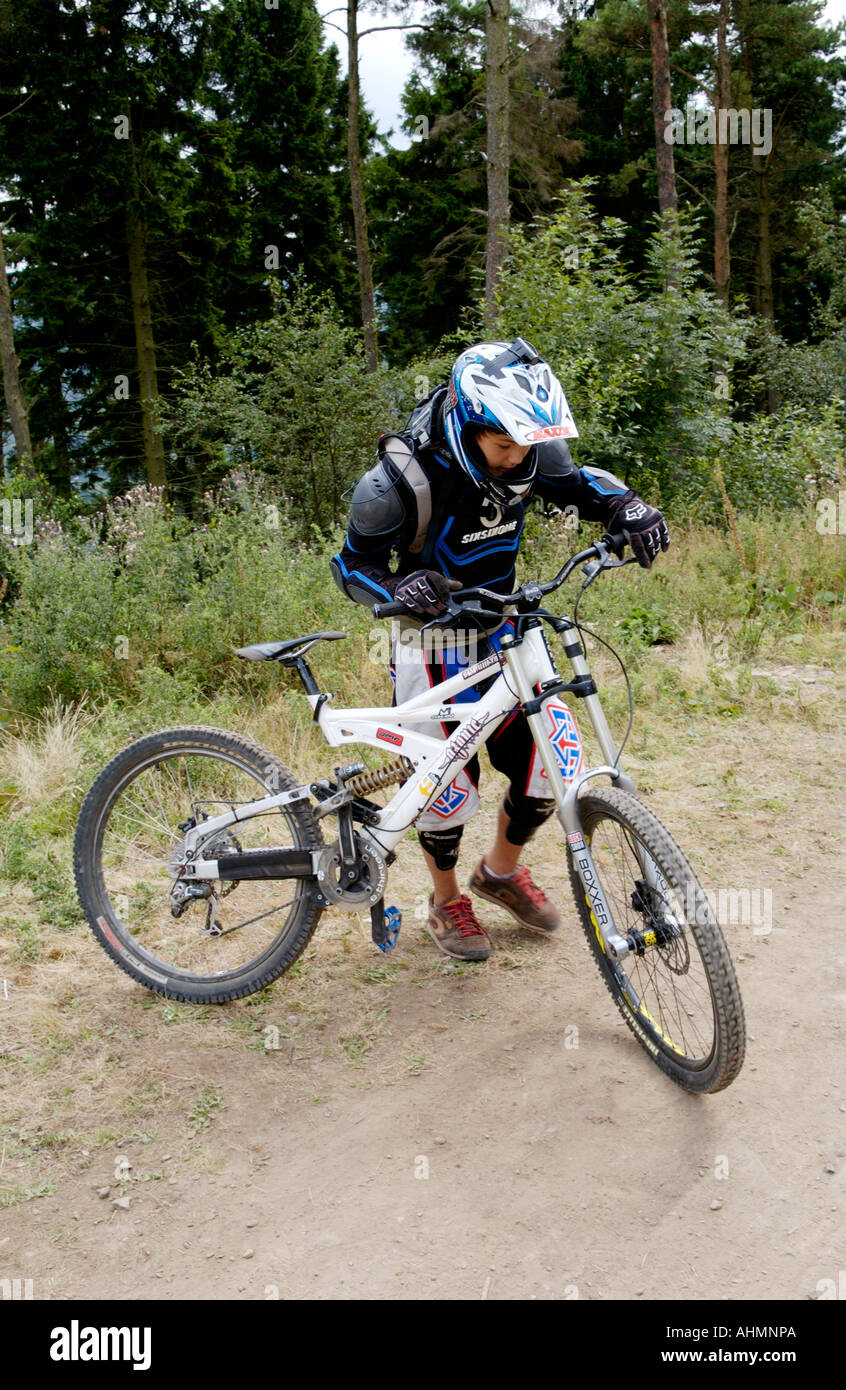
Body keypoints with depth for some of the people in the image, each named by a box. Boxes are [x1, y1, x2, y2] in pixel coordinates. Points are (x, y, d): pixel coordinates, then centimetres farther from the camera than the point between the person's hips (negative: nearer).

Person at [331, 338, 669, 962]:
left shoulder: (525, 453, -13)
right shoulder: (403, 481, -27)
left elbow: (578, 483, 6)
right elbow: (351, 565, -15)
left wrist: (628, 507, -16)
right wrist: (399, 588, -37)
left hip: (504, 634, 5)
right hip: (435, 646, -5)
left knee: (547, 769, 5)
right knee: (448, 782, 2)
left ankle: (502, 871, 34)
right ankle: (447, 903, 31)